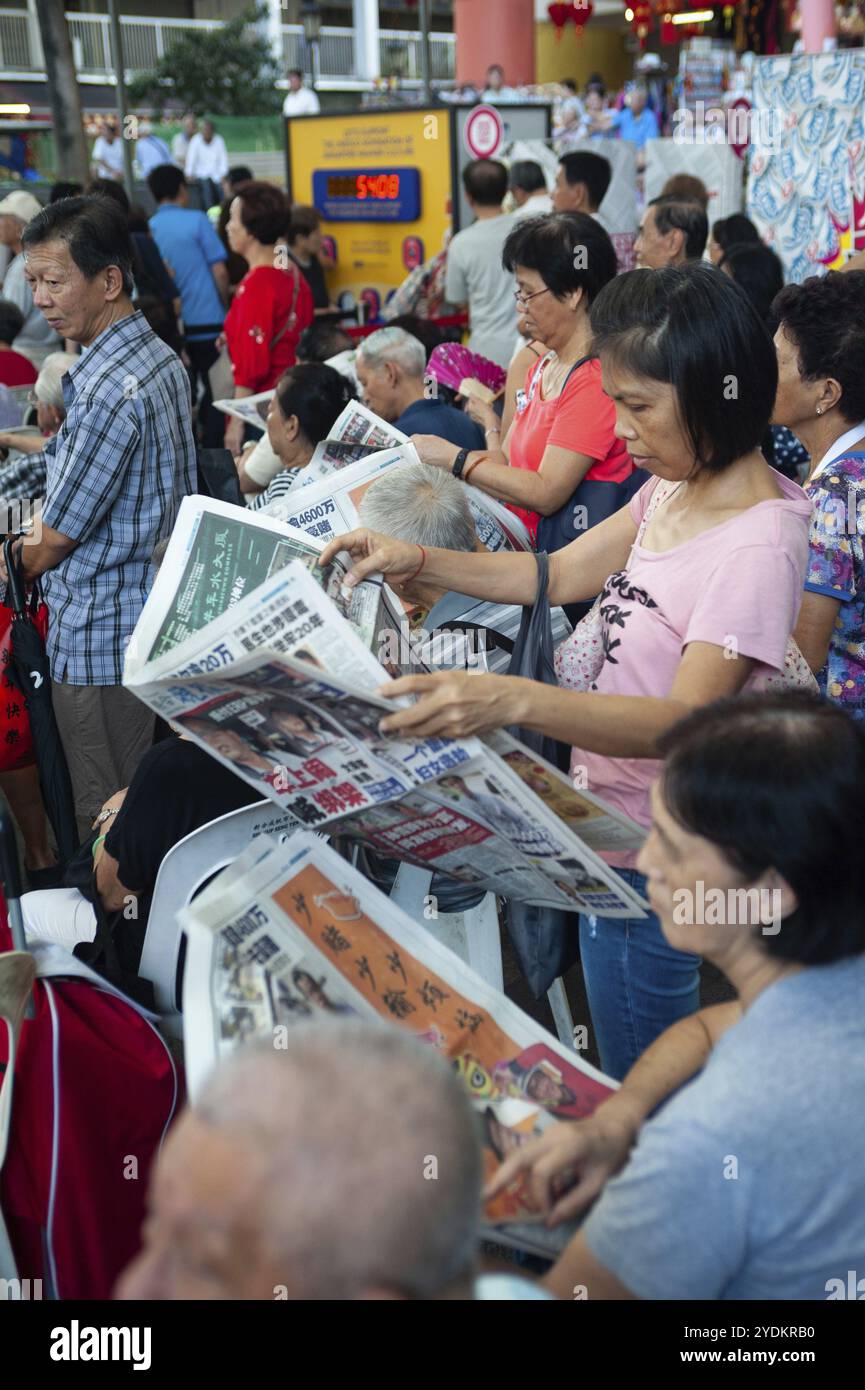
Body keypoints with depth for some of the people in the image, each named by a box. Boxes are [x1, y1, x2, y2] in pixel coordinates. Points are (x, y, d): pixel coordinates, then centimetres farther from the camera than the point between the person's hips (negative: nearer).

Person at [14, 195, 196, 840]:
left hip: (102, 637, -10)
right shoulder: (161, 357, 7)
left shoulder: (110, 390, -23)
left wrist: (22, 564, 6)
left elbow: (57, 540, -14)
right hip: (156, 616, 10)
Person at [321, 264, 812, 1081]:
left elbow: (685, 720, -34)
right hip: (607, 823, 8)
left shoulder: (758, 543, -25)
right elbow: (561, 575, 12)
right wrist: (417, 561, 0)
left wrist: (509, 700, -48)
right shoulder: (677, 486, 4)